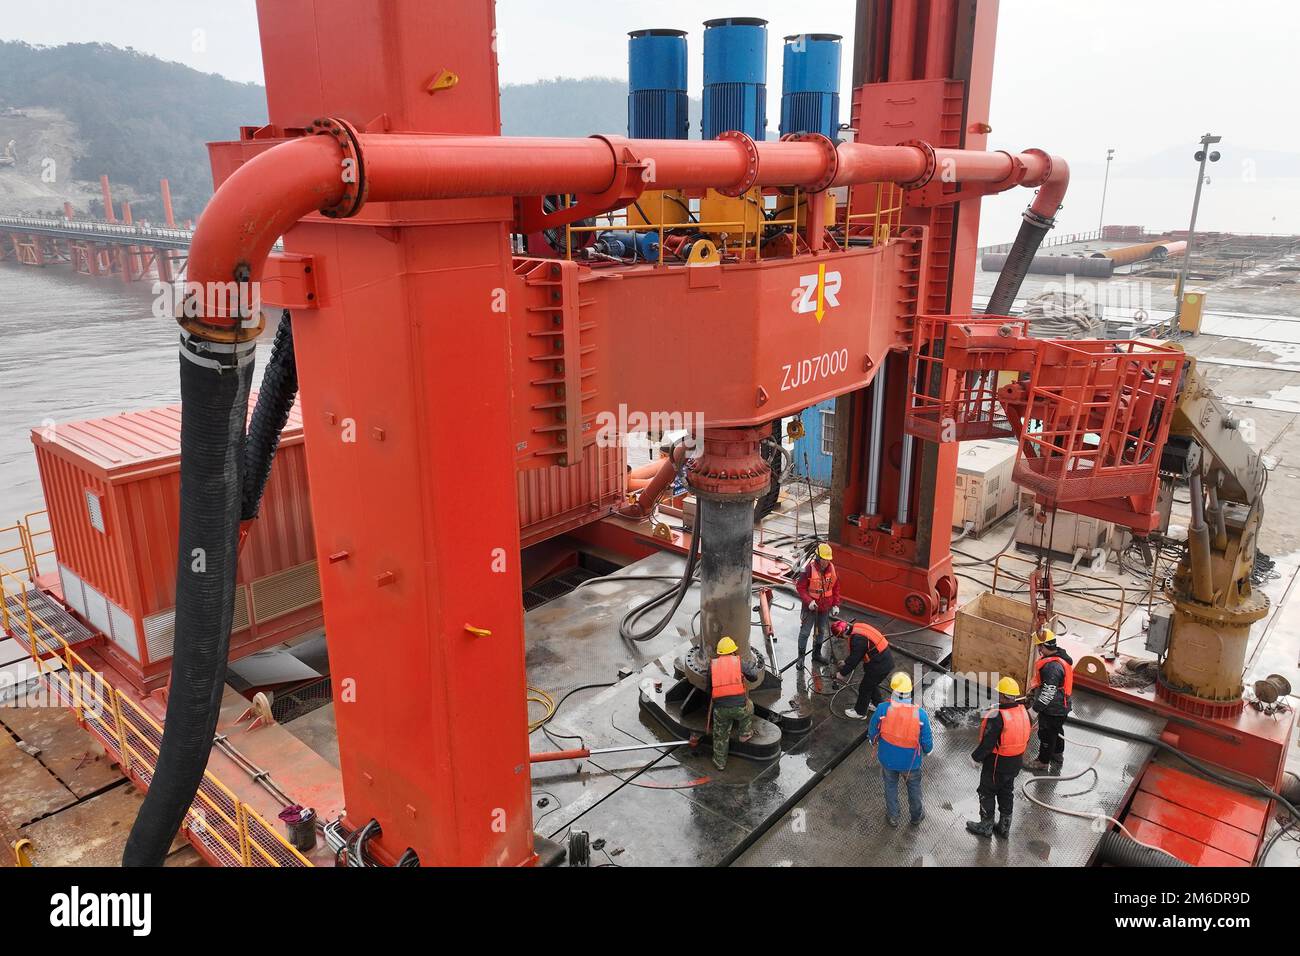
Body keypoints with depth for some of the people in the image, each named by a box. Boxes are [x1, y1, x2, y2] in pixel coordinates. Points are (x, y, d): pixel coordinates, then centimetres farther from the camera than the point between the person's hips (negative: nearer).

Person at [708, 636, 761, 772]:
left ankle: (720, 762, 33)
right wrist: (754, 666, 39)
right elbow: (753, 677, 18)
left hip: (720, 708, 1)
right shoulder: (739, 662, 3)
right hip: (739, 707, -1)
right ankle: (744, 734, 43)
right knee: (748, 707, 34)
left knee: (720, 735, 23)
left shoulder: (712, 665, 8)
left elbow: (709, 688, 15)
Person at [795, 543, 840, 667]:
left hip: (825, 607, 5)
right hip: (810, 607, -5)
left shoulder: (832, 569, -5)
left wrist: (836, 604, 3)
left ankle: (817, 654, 36)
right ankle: (801, 657, 13)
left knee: (821, 631, 19)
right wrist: (809, 601, -26)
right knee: (805, 632, 2)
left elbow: (836, 587, 6)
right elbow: (800, 587, -15)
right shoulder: (809, 569, -21)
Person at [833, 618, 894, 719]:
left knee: (865, 688, 11)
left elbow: (854, 660, -18)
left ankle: (860, 712, 30)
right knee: (872, 683, 29)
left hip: (880, 666, -9)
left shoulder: (857, 639, -28)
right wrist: (845, 662, 21)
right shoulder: (857, 627, 2)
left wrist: (842, 673, -4)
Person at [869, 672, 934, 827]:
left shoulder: (883, 709, -26)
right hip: (911, 762, 0)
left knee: (890, 787, 26)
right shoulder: (920, 714, -25)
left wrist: (875, 742, 13)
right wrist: (925, 751, 10)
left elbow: (872, 733, -11)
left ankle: (892, 817, 44)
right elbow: (928, 743, -14)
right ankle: (916, 815, 49)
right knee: (914, 787, 28)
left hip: (888, 759, 0)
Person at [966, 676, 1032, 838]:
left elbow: (987, 744, -26)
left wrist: (975, 757, -10)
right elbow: (1026, 738, 6)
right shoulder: (1023, 712, -8)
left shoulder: (997, 717, -31)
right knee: (1007, 792, 22)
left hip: (997, 764, -7)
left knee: (987, 793, 13)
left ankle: (986, 826, 26)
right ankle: (1004, 826, 36)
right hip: (1016, 763, 7)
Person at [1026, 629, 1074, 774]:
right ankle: (1058, 755, 46)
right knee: (1057, 730, 27)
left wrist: (1036, 707, -25)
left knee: (1046, 734, 11)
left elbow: (1049, 692, -32)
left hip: (1052, 709, -9)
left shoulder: (1052, 666, -34)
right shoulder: (1060, 656, -1)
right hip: (1061, 706, 9)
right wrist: (1034, 691, 17)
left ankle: (1043, 761, 29)